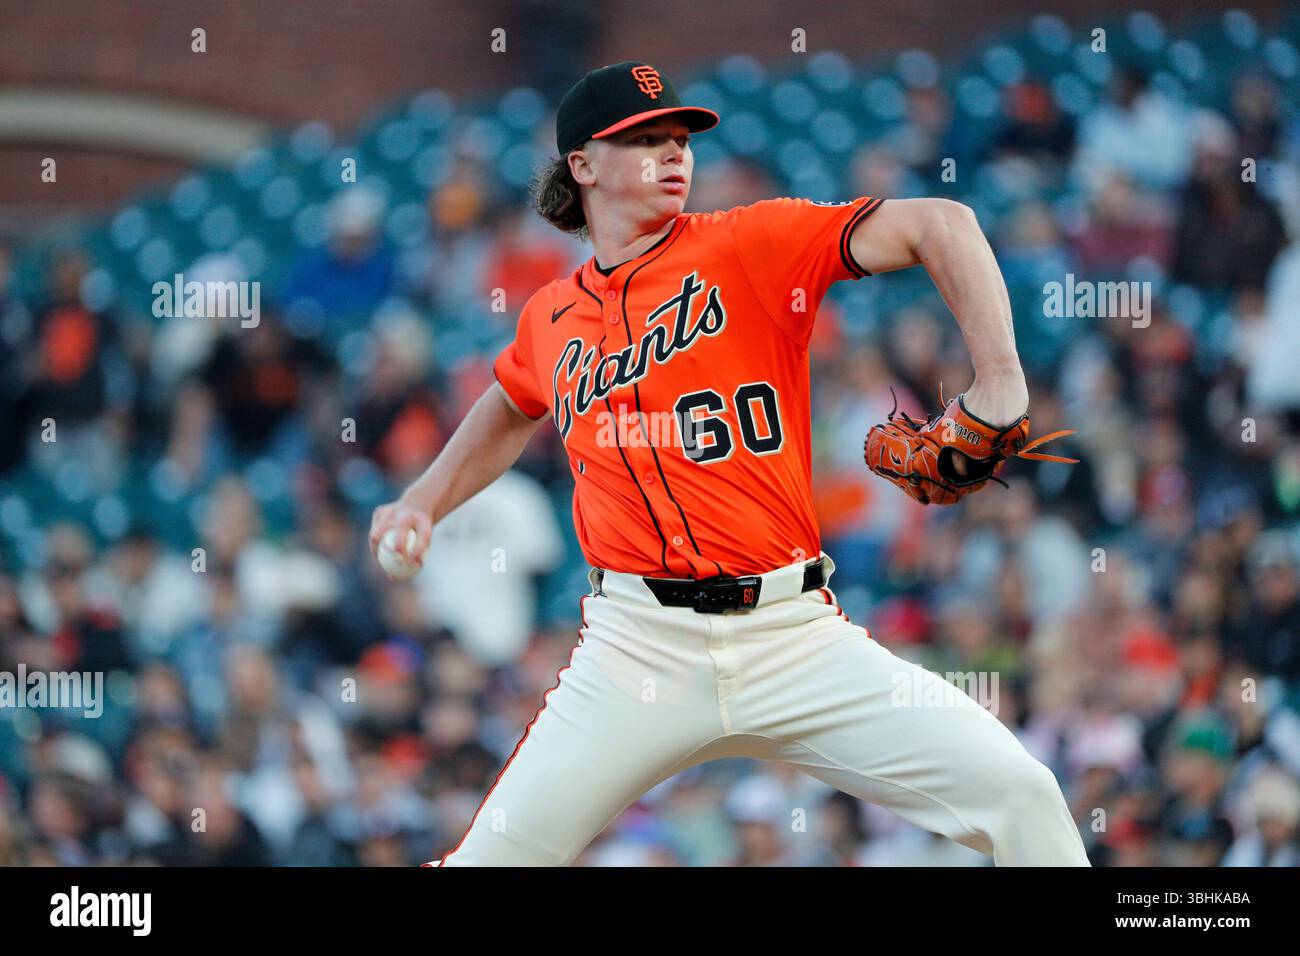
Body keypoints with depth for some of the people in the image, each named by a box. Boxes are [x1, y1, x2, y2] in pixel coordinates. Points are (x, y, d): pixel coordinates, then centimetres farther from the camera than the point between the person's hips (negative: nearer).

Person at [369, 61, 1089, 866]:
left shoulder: (748, 246, 1)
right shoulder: (553, 317, 13)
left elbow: (940, 226, -8)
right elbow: (513, 411, 37)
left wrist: (999, 382, -19)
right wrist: (423, 505, 26)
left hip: (794, 638, -2)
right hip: (640, 644, 2)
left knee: (1020, 797, -15)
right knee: (497, 853, -7)